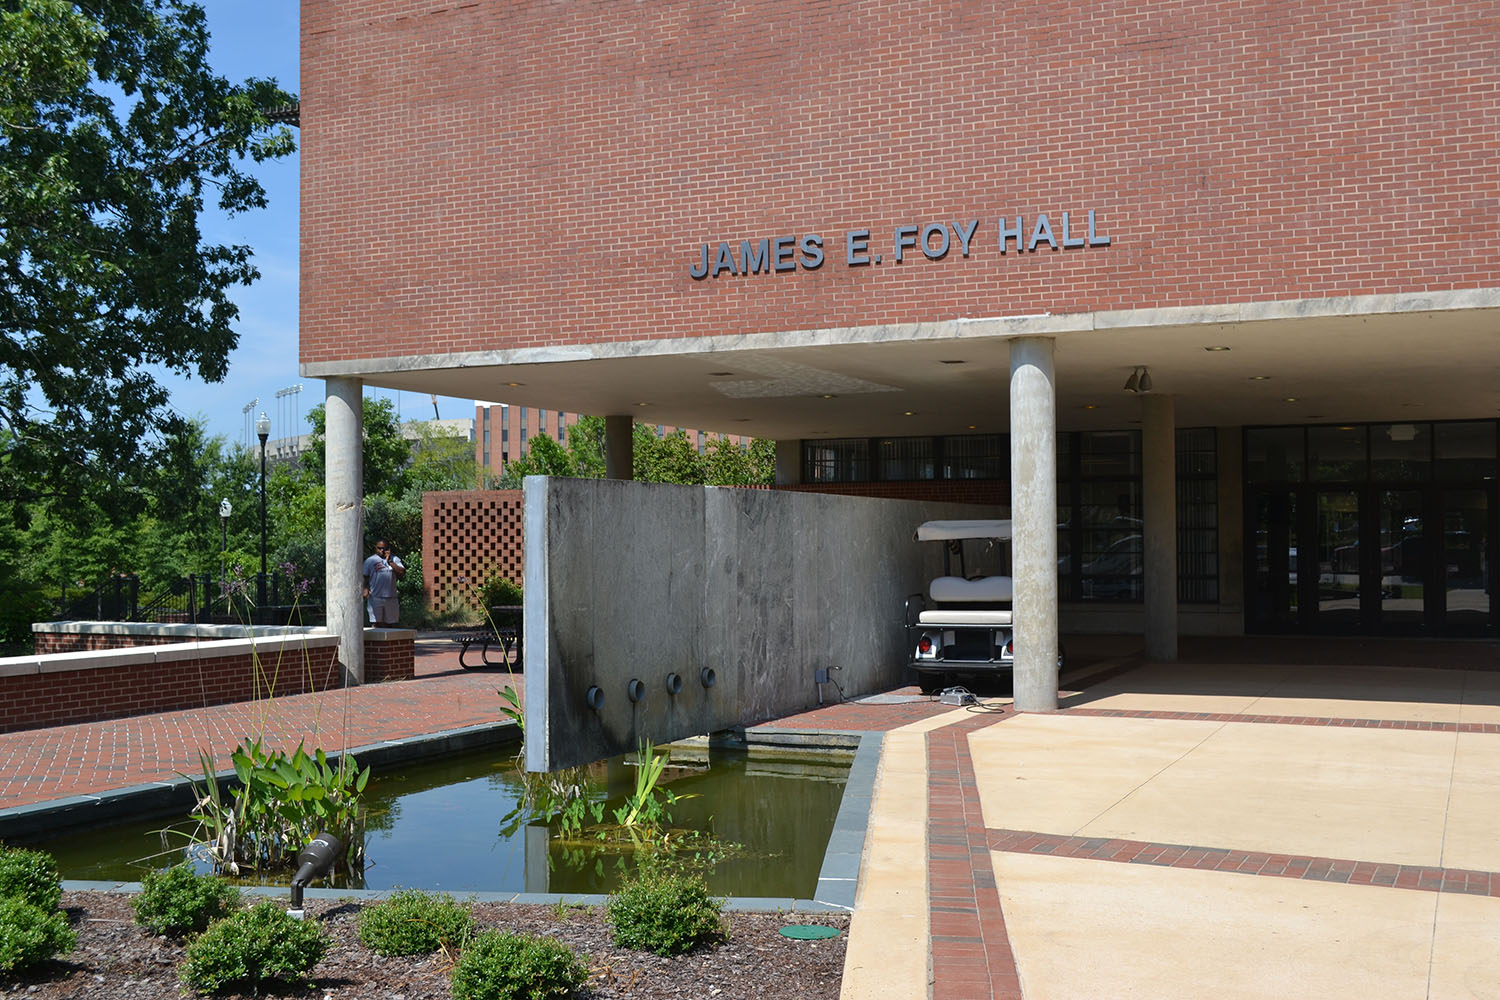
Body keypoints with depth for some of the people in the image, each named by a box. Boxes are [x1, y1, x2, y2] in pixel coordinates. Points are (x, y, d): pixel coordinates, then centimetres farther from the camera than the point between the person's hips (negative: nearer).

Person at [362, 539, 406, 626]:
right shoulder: (370, 560, 7)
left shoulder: (394, 559, 9)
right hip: (375, 597, -2)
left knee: (389, 624, 7)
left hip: (391, 597, 2)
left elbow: (402, 573, -5)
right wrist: (365, 589, -10)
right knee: (377, 623, -7)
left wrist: (390, 561, -9)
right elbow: (365, 577, 7)